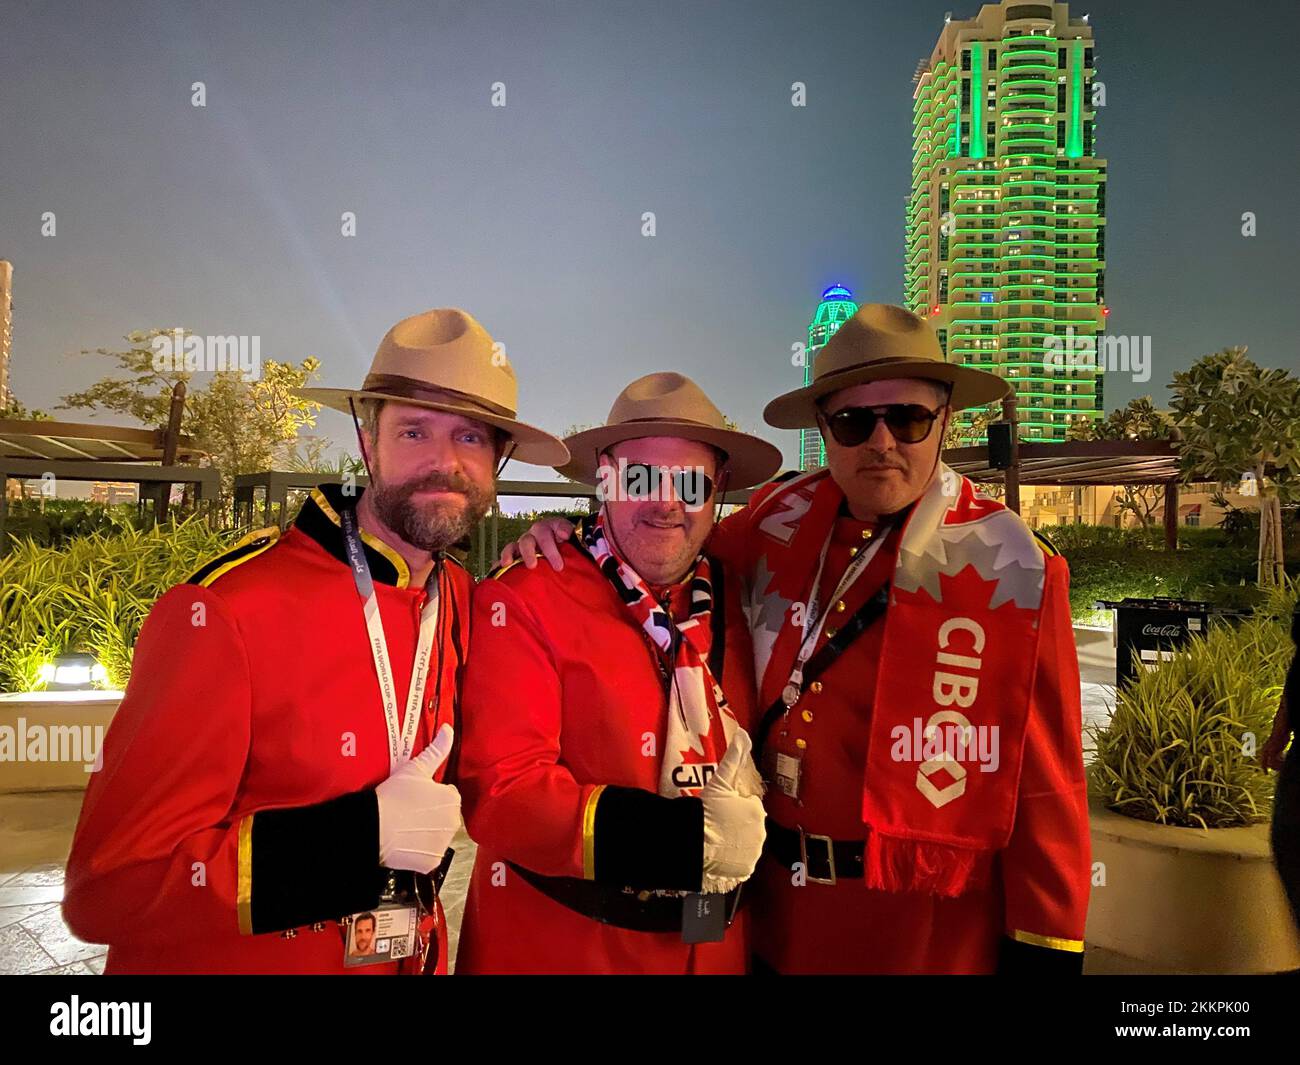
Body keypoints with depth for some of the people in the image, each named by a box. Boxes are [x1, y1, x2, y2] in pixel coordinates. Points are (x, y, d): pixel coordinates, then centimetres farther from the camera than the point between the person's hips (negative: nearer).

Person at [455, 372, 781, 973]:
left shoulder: (730, 601, 0)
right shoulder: (522, 602, -15)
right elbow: (499, 789, -22)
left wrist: (747, 790, -10)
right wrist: (690, 836, -26)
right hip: (552, 948, -4)